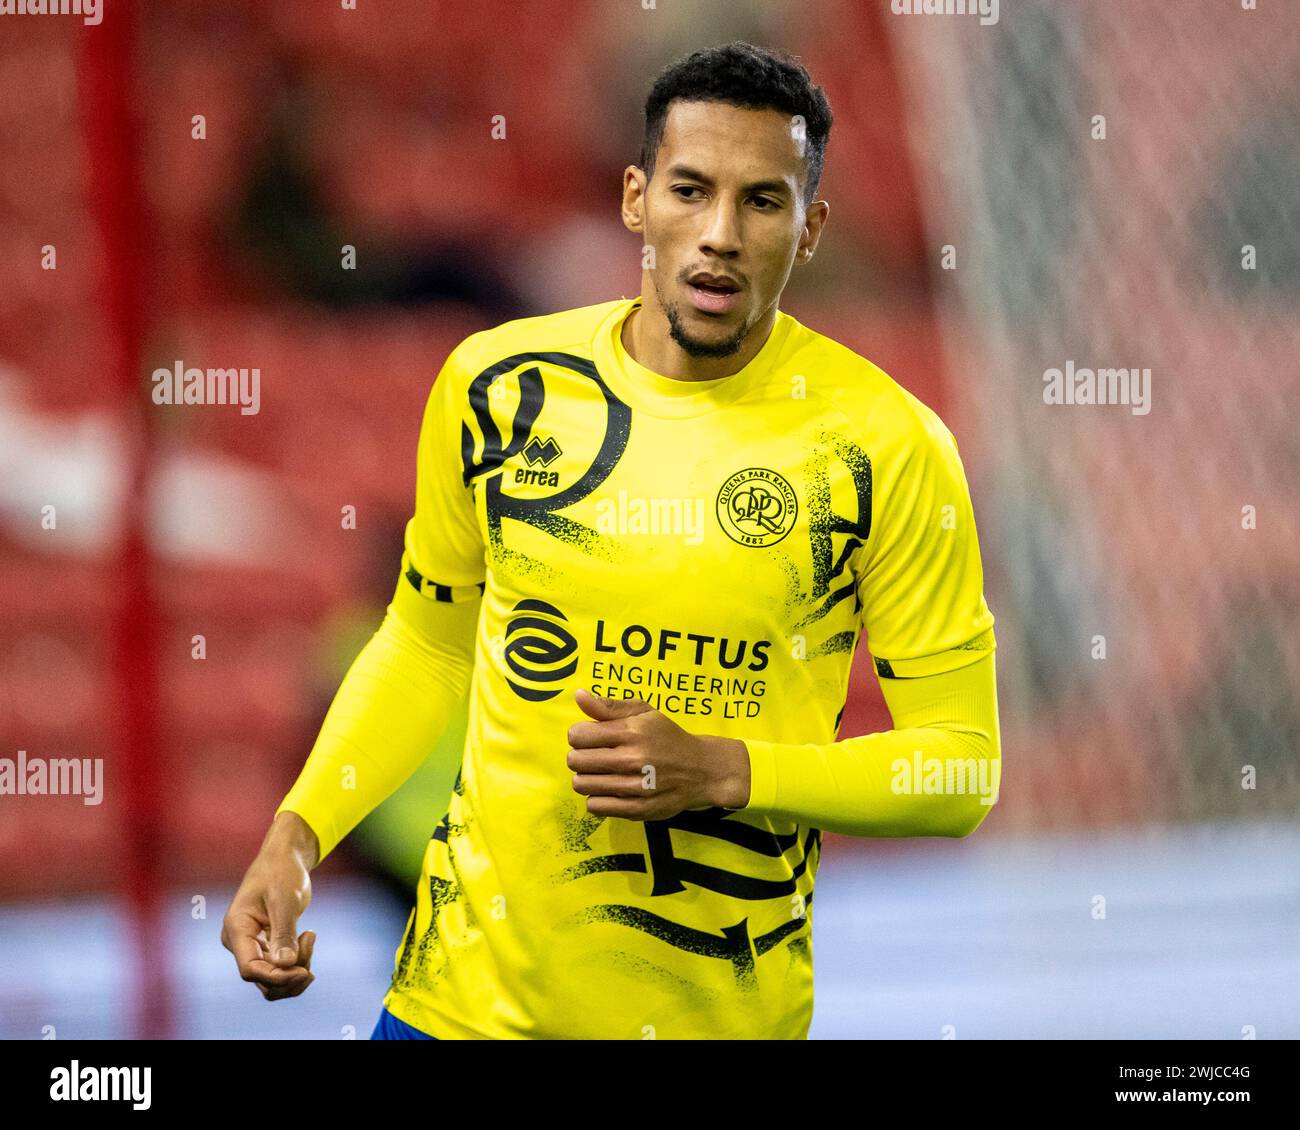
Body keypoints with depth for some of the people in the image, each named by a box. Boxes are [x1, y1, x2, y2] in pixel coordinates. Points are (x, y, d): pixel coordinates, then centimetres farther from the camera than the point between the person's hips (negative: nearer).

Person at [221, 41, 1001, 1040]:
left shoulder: (888, 449, -10)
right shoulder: (497, 385, -2)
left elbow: (961, 767, -6)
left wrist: (722, 771, -18)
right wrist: (296, 835, 0)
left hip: (723, 1011, -2)